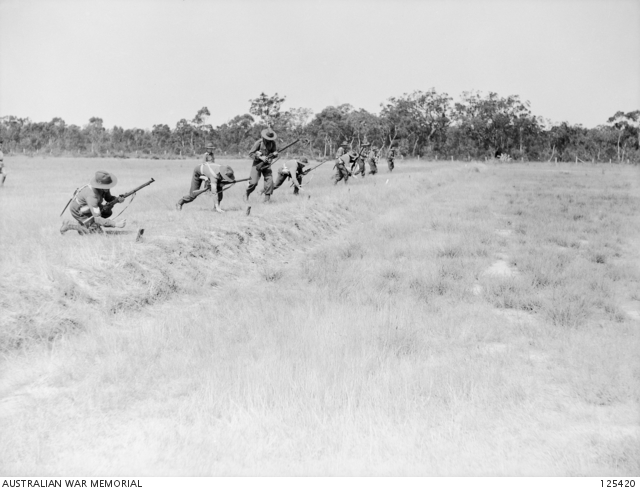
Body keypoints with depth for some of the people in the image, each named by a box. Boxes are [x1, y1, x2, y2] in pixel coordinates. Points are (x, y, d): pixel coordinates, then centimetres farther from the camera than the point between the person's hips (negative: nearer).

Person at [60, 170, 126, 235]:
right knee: (98, 232, -12)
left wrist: (117, 199, -24)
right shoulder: (92, 196, -42)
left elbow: (109, 199, -1)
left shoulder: (104, 187, -20)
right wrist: (115, 224, -48)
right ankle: (69, 225, -2)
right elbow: (97, 219, -42)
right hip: (80, 212, -8)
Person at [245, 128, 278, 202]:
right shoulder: (258, 143, -14)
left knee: (269, 180, -11)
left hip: (266, 164, 4)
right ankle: (246, 195, 15)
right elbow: (251, 153, -11)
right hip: (257, 164, -4)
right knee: (254, 182, -10)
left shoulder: (272, 143, -3)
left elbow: (275, 152, 9)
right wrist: (260, 157, -22)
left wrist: (274, 153, -16)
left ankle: (267, 198, -2)